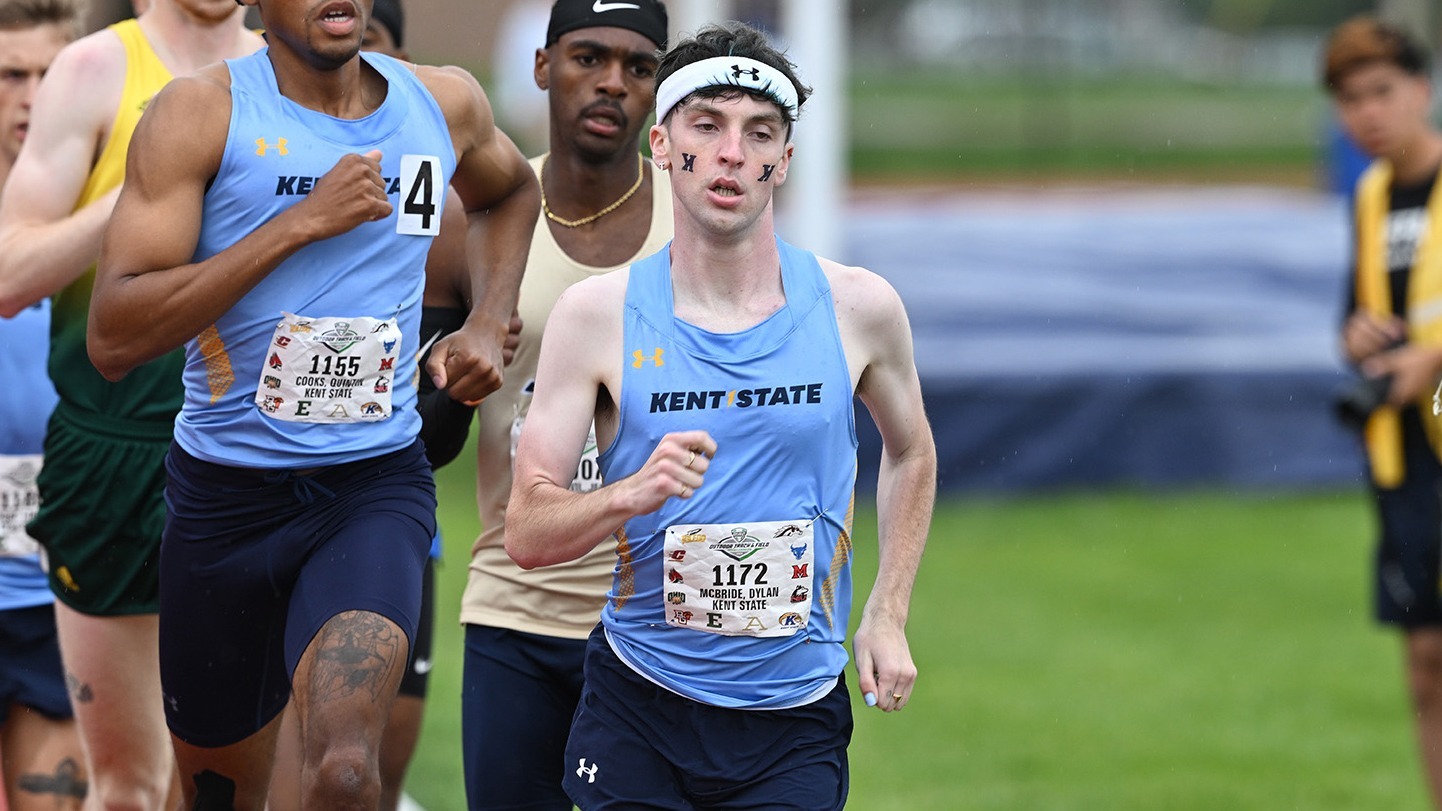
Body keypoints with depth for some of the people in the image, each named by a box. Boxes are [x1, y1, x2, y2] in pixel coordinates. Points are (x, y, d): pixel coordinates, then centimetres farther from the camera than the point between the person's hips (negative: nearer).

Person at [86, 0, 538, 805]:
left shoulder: (445, 104, 3)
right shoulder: (203, 112, -9)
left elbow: (510, 192, 30)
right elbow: (113, 338, -20)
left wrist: (488, 324, 12)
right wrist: (301, 221, -22)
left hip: (376, 487, 1)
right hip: (225, 493, 0)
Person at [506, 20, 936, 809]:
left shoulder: (858, 308, -2)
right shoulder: (597, 314, -5)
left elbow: (910, 453, 19)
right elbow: (527, 532, -7)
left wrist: (886, 617, 11)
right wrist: (630, 494, -26)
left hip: (795, 721, 0)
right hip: (636, 707, 0)